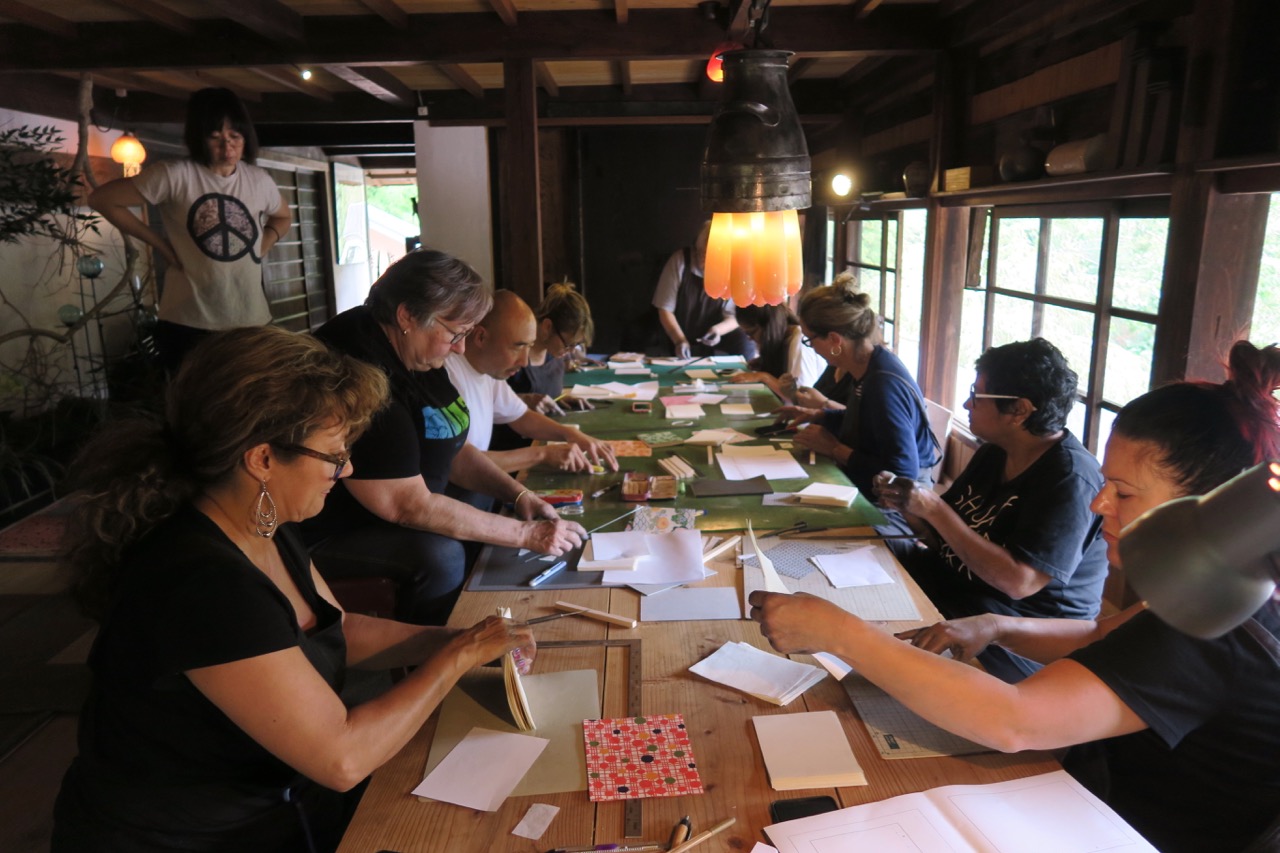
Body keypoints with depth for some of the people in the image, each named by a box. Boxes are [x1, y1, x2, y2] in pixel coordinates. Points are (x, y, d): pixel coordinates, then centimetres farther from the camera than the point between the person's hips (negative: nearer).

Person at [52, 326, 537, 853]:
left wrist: (449, 638, -2)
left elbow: (340, 631, 10)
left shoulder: (267, 530, -5)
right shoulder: (202, 585, -31)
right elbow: (343, 757, -28)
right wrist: (455, 657, -18)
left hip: (274, 798, 7)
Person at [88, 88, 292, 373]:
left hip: (252, 321, 4)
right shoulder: (175, 176, -9)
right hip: (188, 324, -4)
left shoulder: (259, 180, 5)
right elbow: (102, 199, -4)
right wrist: (160, 244, -5)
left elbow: (283, 217, 25)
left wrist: (264, 243, 6)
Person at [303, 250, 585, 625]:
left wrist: (517, 494, -7)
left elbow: (452, 448, 9)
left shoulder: (414, 353, 0)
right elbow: (408, 505, -28)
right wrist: (526, 534, -24)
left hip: (388, 519, 9)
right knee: (440, 555, -29)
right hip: (326, 537, -9)